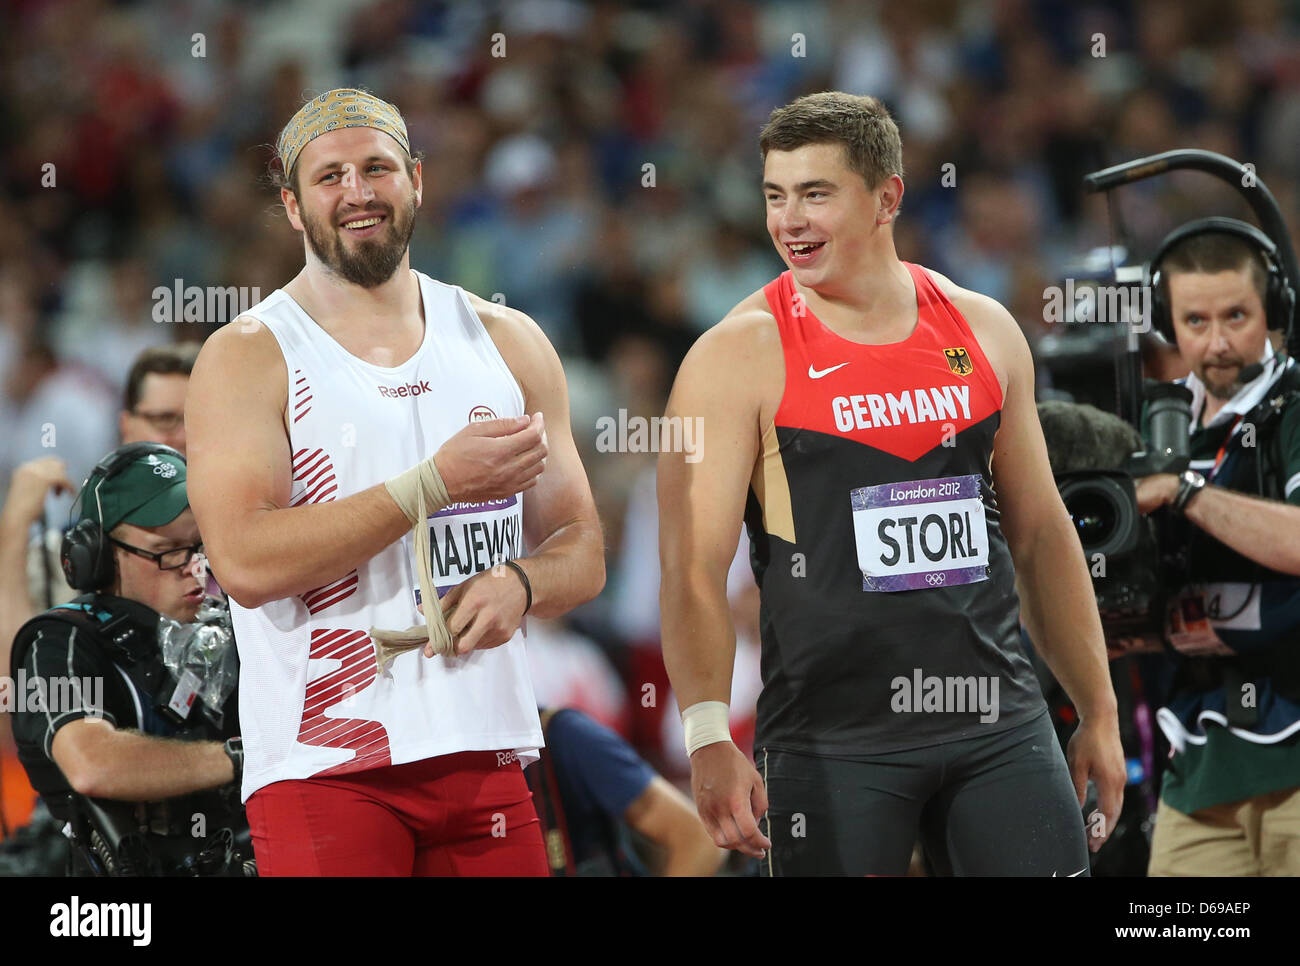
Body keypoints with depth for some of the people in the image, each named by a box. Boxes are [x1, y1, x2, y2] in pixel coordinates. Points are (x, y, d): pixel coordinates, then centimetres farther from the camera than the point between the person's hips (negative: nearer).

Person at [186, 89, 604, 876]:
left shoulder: (508, 343, 13)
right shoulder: (247, 358, 0)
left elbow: (581, 551, 15)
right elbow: (244, 560, -15)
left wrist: (517, 584, -8)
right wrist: (437, 482, -16)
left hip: (485, 758, 4)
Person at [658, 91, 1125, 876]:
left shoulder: (984, 331, 9)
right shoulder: (741, 356, -5)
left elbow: (1041, 533, 16)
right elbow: (694, 569, -11)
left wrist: (1099, 711, 15)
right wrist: (710, 738, -23)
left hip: (997, 722, 4)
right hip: (833, 740, -3)